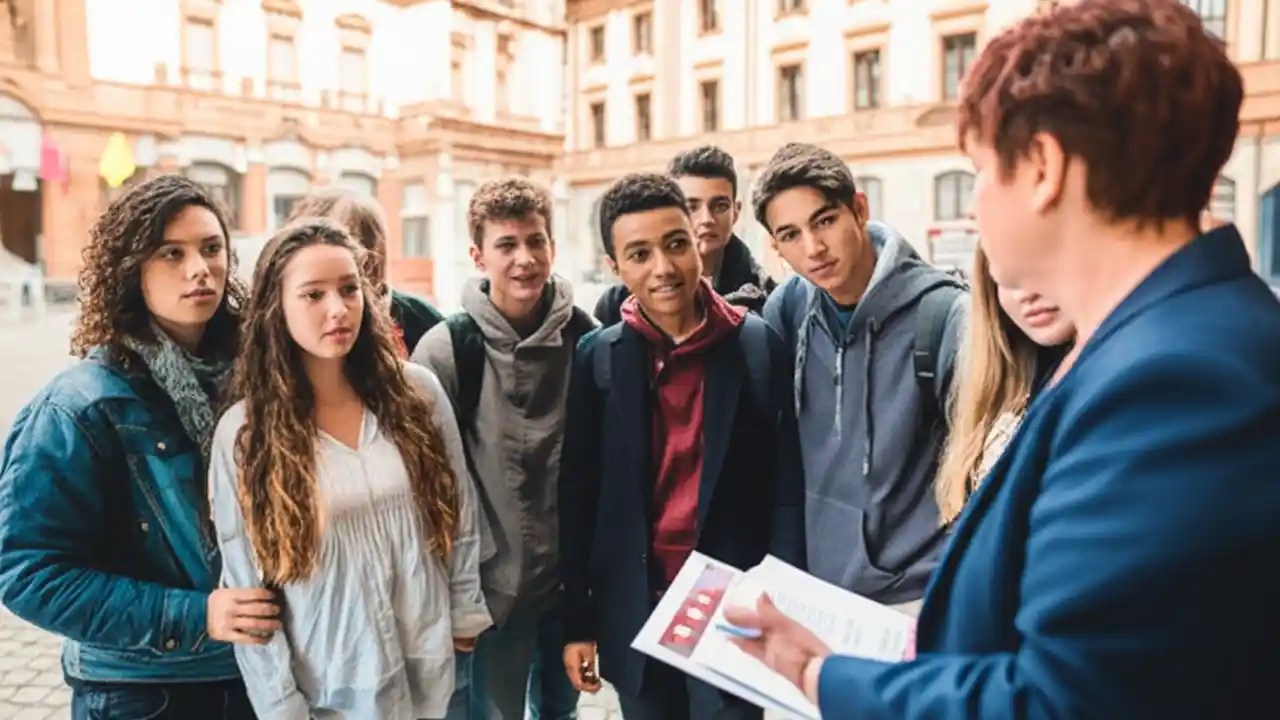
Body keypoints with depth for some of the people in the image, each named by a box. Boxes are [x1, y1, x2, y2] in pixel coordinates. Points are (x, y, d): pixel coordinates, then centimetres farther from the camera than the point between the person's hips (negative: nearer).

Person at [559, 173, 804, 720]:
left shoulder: (761, 346, -5)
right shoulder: (596, 357, -2)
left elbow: (787, 490, -3)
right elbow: (577, 496, 1)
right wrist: (577, 621, 2)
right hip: (634, 611, 2)